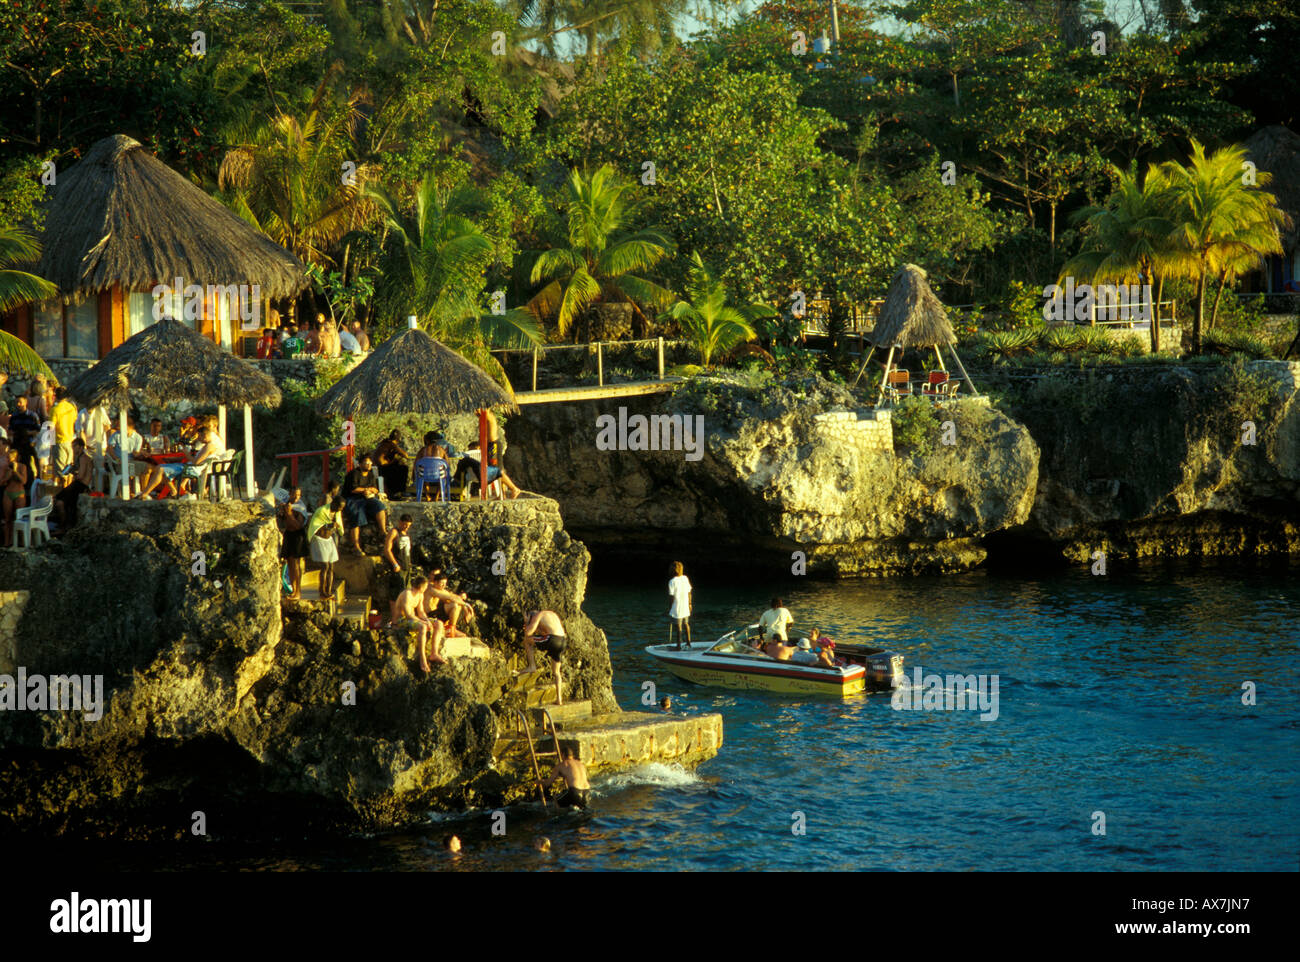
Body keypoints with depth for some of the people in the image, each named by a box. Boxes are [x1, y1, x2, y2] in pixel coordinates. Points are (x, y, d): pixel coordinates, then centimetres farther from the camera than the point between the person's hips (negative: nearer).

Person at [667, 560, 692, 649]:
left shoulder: (672, 581, -16)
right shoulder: (685, 578, 0)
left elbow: (672, 596, -14)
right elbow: (689, 592, 7)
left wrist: (669, 607, -3)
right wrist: (689, 603, 18)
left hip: (677, 608, -5)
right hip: (685, 606, 5)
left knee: (679, 626, 1)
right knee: (686, 624, 18)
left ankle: (679, 645, 6)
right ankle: (688, 642, 26)